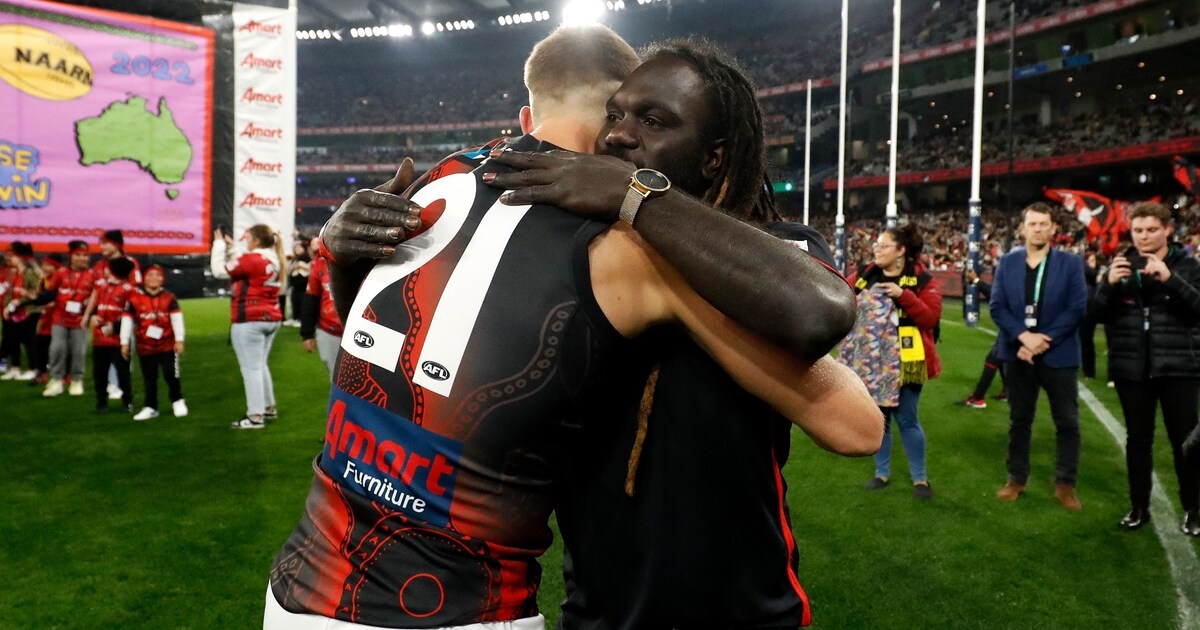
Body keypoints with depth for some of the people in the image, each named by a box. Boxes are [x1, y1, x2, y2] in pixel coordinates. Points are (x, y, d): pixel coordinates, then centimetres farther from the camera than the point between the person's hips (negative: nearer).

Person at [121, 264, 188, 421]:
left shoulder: (169, 297, -1)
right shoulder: (134, 298, -2)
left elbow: (177, 318, -2)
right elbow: (127, 320, 1)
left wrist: (179, 340, -6)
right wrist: (124, 343, 1)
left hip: (168, 345, -1)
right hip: (145, 347, 1)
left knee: (171, 374, -2)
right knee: (149, 378, 10)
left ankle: (178, 401, 16)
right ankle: (151, 407, 19)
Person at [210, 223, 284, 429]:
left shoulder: (251, 259, -16)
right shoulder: (273, 260, 9)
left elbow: (219, 270, -8)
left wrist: (219, 244, 2)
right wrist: (231, 246, 21)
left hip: (250, 320, -9)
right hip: (271, 319, 9)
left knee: (251, 368, -4)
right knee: (260, 365, 19)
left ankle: (256, 416, -2)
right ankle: (269, 408, 25)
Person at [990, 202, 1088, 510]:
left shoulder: (1071, 263, -2)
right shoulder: (1007, 262, 3)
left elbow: (1077, 309, -9)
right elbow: (997, 307, -3)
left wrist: (1043, 341, -17)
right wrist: (1023, 336, -17)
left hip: (1058, 355, -1)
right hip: (1018, 353, 2)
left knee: (1067, 422, 5)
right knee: (1019, 420, 12)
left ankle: (1065, 484, 19)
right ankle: (1016, 478, 24)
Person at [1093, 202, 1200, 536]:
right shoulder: (1121, 264, 5)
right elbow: (1099, 313, 1)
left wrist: (1169, 279, -25)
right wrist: (1109, 284, -17)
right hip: (1132, 369, 2)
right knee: (1138, 439, 11)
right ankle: (1139, 507, 21)